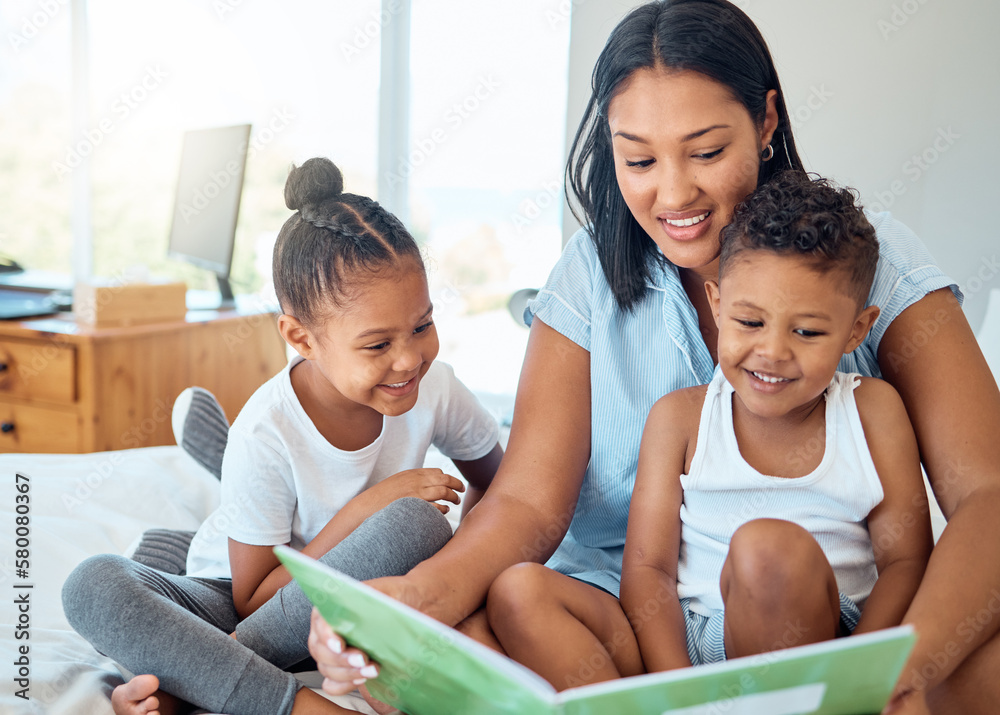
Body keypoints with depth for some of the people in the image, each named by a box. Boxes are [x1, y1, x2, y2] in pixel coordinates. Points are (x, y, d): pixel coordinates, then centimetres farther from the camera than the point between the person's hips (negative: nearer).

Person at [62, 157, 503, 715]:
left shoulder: (435, 389, -15)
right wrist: (363, 510, -28)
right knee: (93, 585, -28)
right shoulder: (267, 433, -24)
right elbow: (252, 600, -18)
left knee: (418, 522, -32)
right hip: (240, 603, -2)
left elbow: (493, 482, 6)